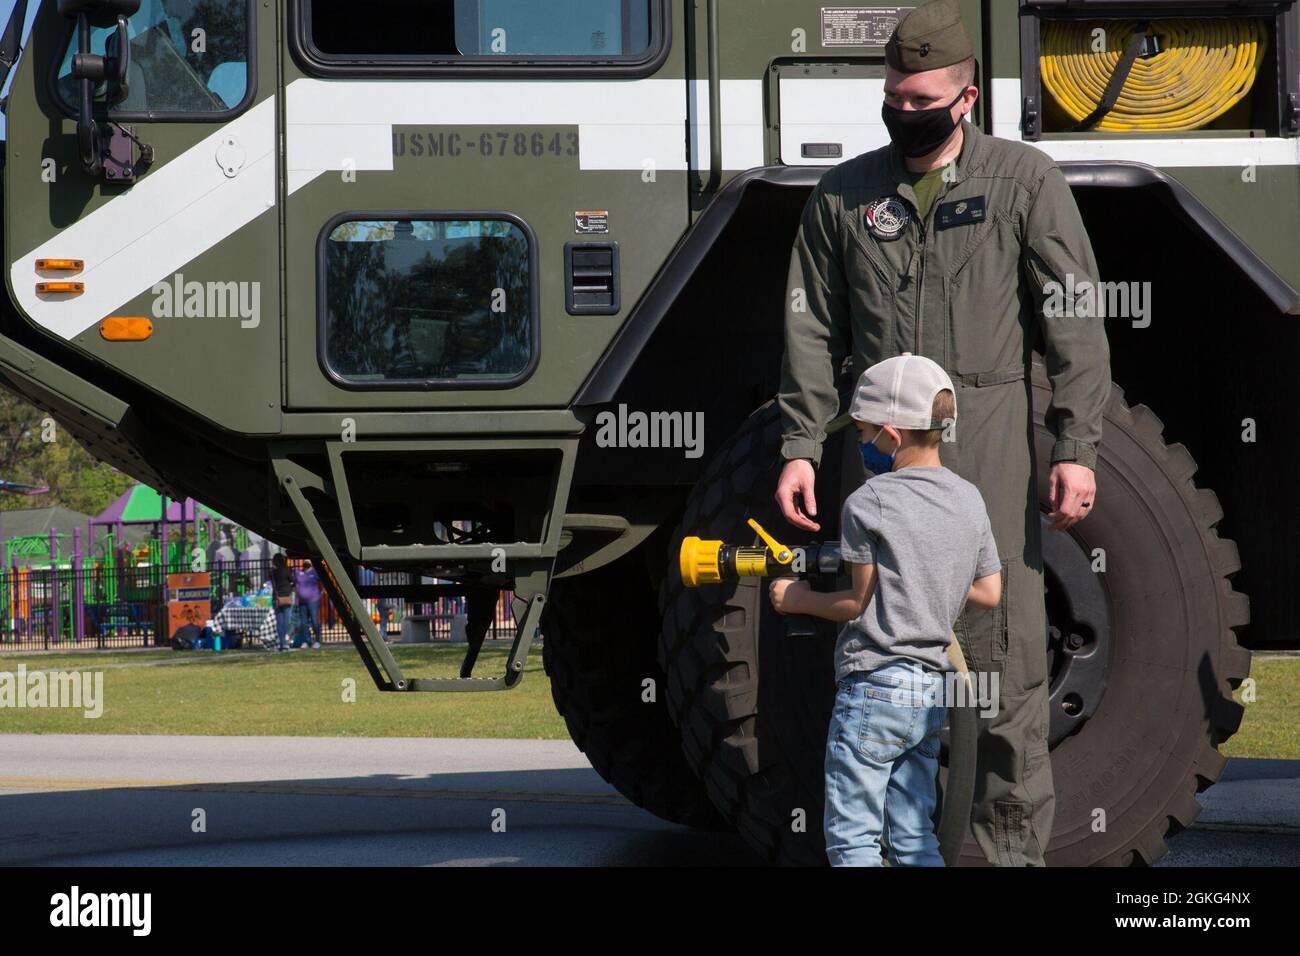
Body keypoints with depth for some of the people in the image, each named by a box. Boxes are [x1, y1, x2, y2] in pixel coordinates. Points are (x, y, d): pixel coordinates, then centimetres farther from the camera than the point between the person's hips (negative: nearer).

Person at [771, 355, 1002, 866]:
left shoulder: (868, 503, -11)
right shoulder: (968, 499, 8)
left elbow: (859, 603, -7)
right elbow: (988, 593, 13)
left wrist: (799, 600, 9)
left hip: (874, 688, -7)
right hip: (932, 694, 7)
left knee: (851, 837, -2)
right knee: (914, 841, 12)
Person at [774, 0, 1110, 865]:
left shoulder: (1025, 180, 5)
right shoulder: (845, 195, 12)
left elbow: (1076, 326, 1)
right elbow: (815, 332, 13)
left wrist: (1076, 450, -6)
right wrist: (801, 449, 4)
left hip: (987, 444, -3)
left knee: (1004, 654, -5)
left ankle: (1015, 844, 2)